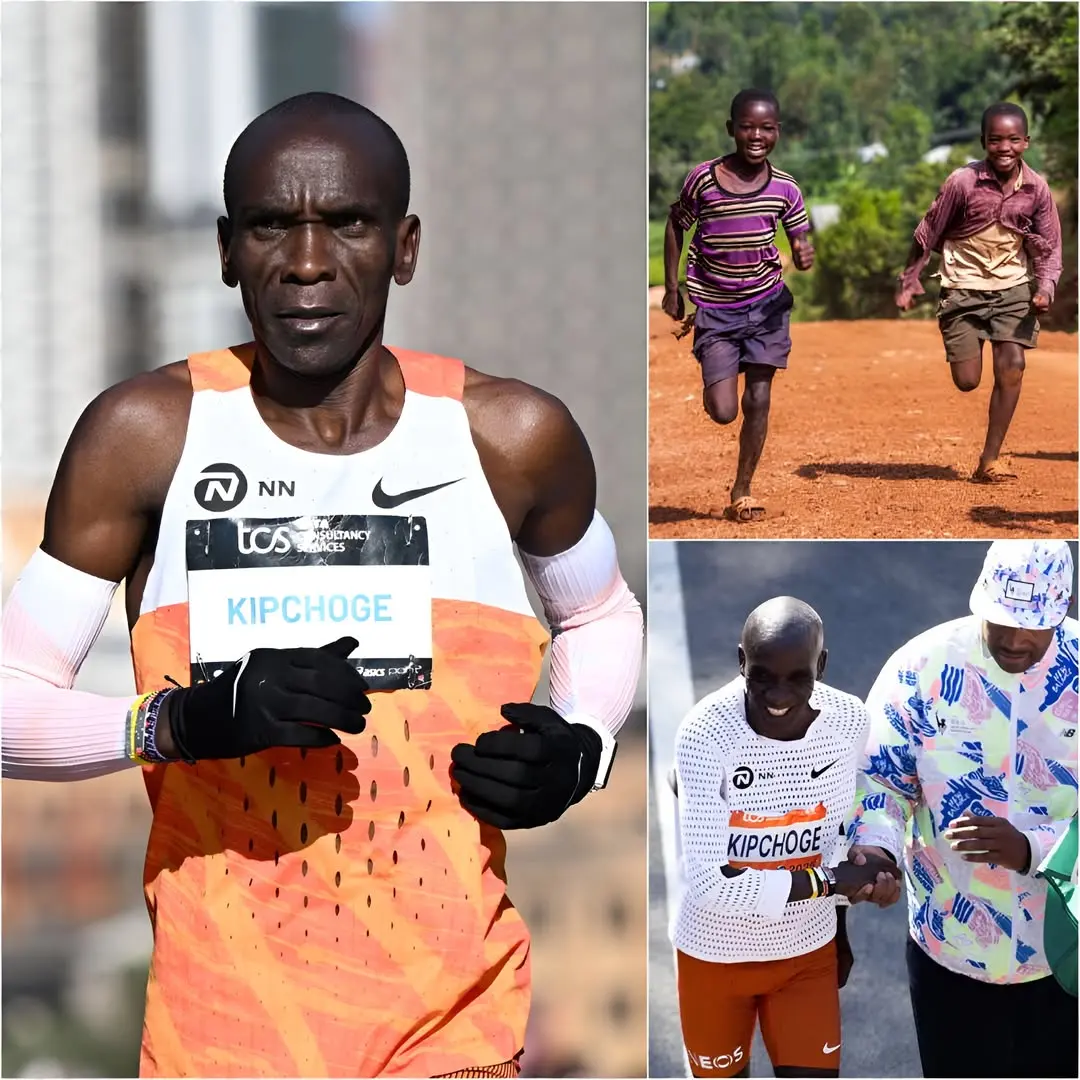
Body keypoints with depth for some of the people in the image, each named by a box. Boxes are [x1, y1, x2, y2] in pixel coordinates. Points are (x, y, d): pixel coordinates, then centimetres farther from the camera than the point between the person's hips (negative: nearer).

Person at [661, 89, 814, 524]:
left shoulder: (785, 188, -7)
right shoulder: (703, 179, -13)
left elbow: (800, 245, 1)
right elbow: (675, 226, 4)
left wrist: (805, 256, -23)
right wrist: (672, 288, 3)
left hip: (767, 304, 2)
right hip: (714, 307, -1)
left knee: (758, 400, 1)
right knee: (723, 411, -8)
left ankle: (743, 491, 17)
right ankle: (714, 385, 30)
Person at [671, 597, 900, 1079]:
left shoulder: (849, 722, -14)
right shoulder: (705, 735, -28)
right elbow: (707, 883, -29)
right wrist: (829, 882, -24)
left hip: (807, 950, 3)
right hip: (716, 952, -3)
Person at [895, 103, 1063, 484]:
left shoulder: (1036, 188, -7)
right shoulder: (963, 182, -15)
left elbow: (1049, 247, 3)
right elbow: (928, 234, -5)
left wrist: (1045, 288, -13)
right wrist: (909, 283, -2)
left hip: (1013, 285, 2)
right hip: (964, 287, -2)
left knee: (1012, 367, -13)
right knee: (967, 381, -5)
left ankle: (990, 460, -4)